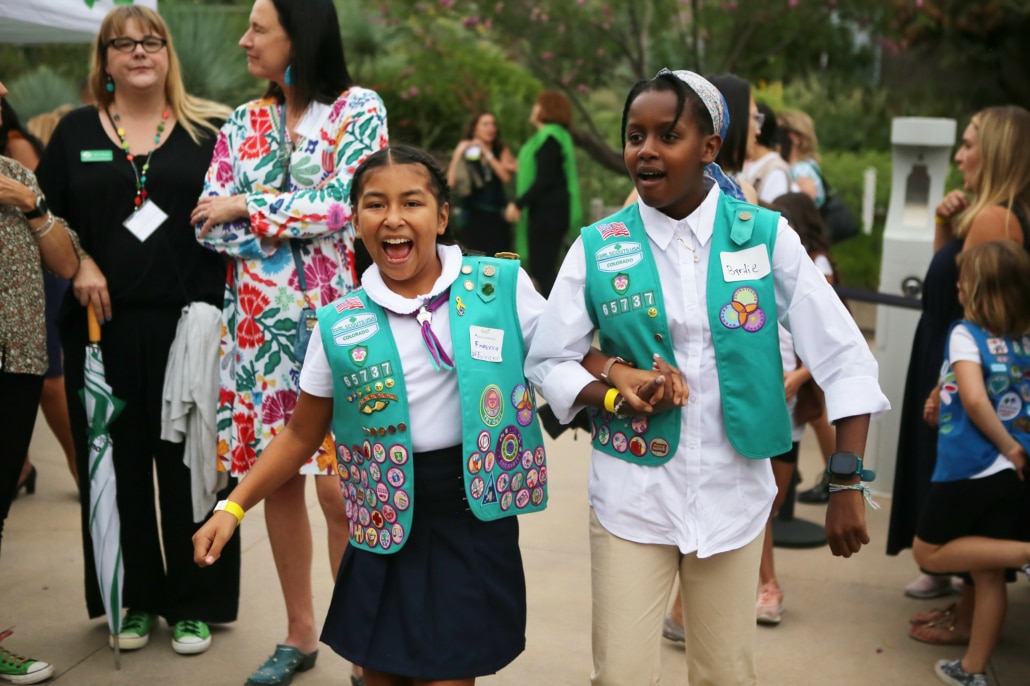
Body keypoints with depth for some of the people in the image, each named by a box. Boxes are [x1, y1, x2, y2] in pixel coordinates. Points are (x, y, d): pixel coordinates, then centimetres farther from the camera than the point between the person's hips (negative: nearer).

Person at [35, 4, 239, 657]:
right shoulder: (77, 131, 10)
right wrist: (78, 265, -7)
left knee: (190, 462, 3)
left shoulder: (208, 129, 6)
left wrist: (220, 306, -7)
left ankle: (194, 603, 16)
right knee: (118, 463, 6)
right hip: (104, 324, 2)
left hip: (188, 323, -1)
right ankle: (134, 599, 21)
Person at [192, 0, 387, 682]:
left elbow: (340, 205, -13)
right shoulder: (242, 124, 11)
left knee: (340, 488, -7)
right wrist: (294, 228, -11)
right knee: (277, 478, 8)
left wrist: (245, 208, -6)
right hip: (260, 324, 5)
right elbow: (209, 225, 4)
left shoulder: (360, 109, -1)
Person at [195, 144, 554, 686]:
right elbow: (301, 434, 8)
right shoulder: (339, 324, -1)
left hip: (474, 514, -2)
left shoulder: (503, 285, -5)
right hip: (386, 526, 2)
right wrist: (234, 507, 1)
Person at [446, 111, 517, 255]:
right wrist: (458, 154, -11)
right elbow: (451, 182, -8)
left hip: (497, 217, 2)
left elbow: (506, 177, -10)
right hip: (473, 217, -1)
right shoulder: (465, 150, 3)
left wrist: (487, 153, -9)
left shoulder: (502, 151, 8)